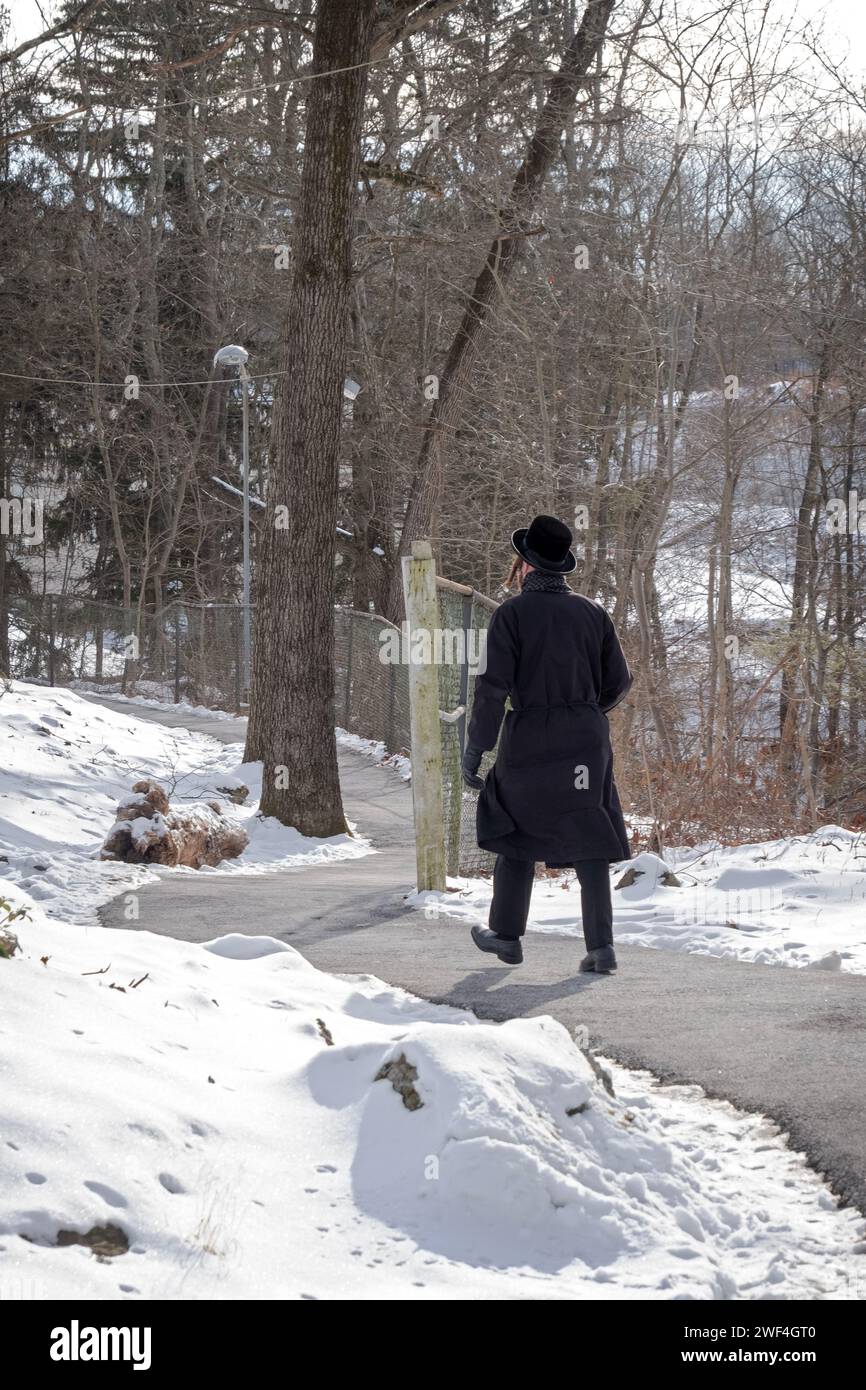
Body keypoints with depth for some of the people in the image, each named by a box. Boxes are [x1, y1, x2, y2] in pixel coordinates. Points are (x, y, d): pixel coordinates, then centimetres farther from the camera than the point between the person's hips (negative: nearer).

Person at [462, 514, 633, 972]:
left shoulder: (512, 613, -7)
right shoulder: (591, 611, 5)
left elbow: (493, 687, -12)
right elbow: (618, 680, 9)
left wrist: (474, 752, -8)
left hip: (528, 739, -3)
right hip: (588, 739, 3)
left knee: (517, 834, 15)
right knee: (588, 841, 4)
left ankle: (506, 935, 24)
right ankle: (601, 946, -5)